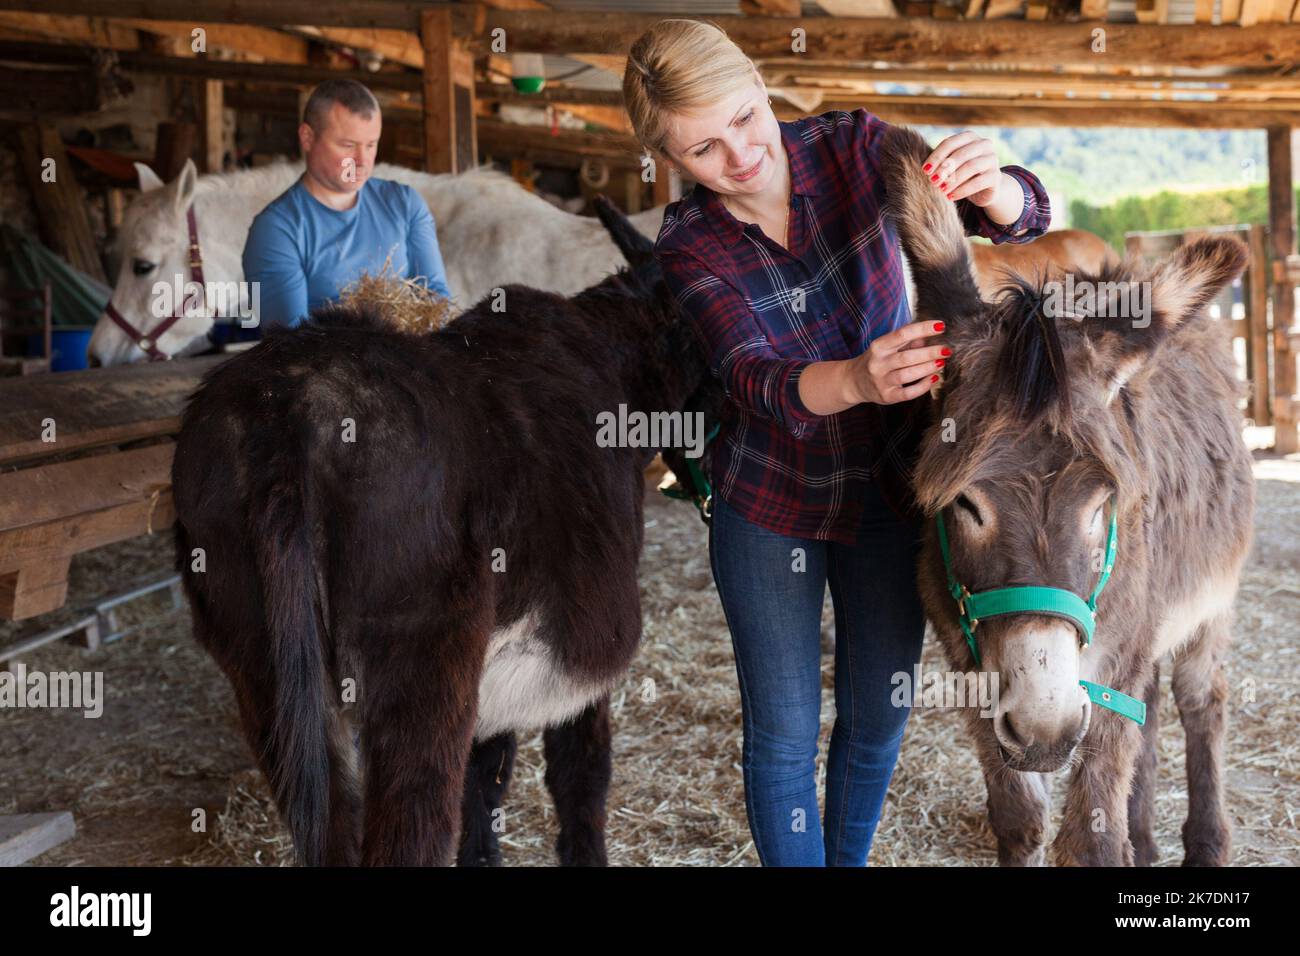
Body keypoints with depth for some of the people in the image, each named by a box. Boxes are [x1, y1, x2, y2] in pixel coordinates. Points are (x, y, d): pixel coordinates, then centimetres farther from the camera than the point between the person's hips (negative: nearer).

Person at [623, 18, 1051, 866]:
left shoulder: (852, 147, -14)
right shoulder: (689, 246, -15)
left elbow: (1026, 217, -20)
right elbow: (752, 375, -32)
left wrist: (991, 187, -45)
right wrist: (854, 379, -54)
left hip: (889, 492, 1)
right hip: (770, 504, -1)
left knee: (878, 716, 15)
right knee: (783, 735, 5)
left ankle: (850, 857, 40)